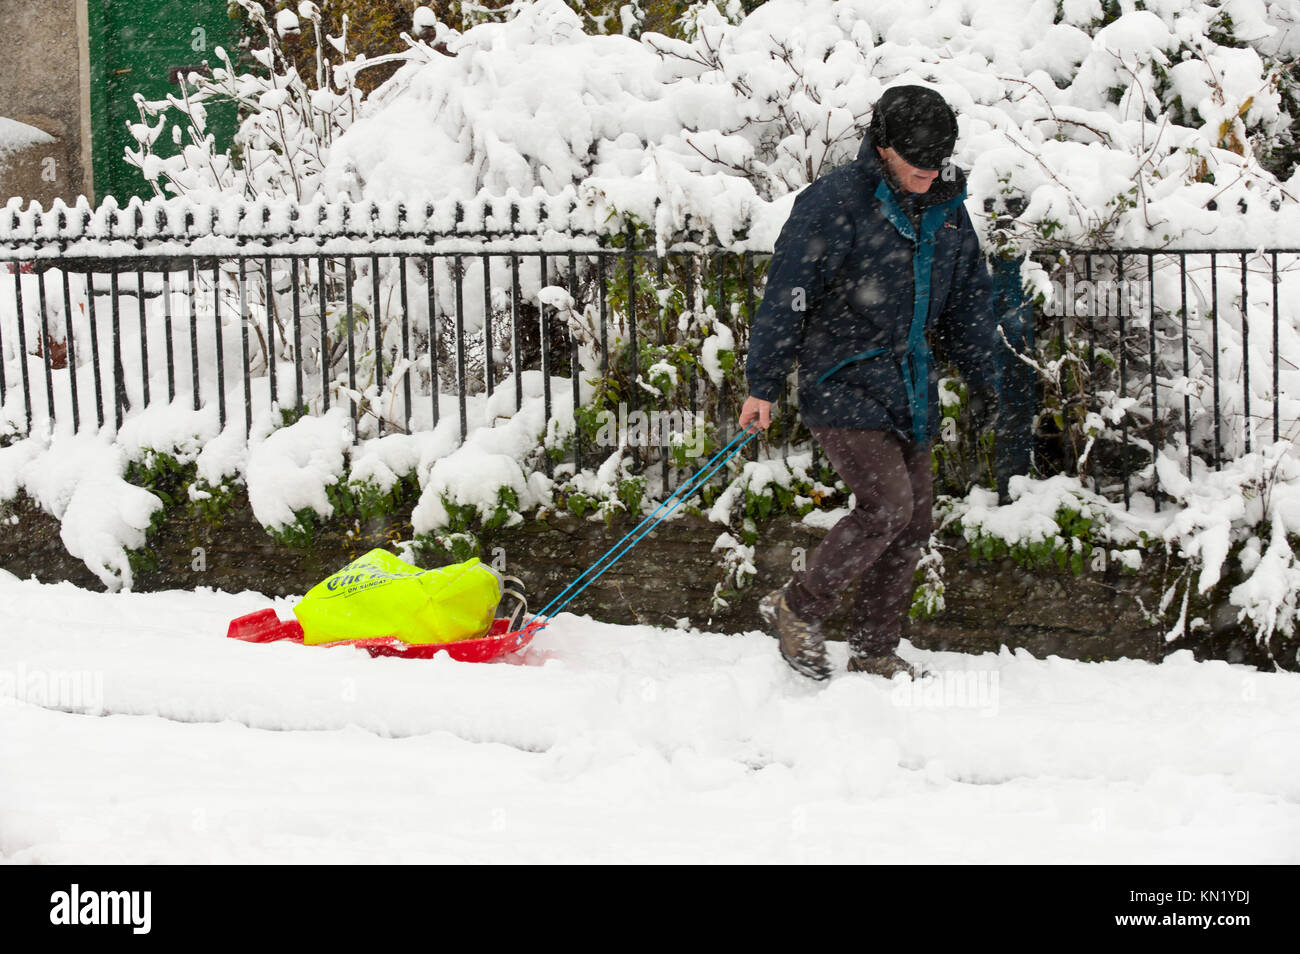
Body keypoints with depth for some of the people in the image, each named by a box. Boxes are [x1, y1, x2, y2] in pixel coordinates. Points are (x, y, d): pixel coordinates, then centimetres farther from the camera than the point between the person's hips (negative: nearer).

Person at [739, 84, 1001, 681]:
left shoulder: (946, 207, 10)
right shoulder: (835, 202, -13)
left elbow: (971, 298, 21)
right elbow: (787, 295, -12)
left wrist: (982, 378, 18)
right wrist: (762, 386, -11)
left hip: (910, 392, 7)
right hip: (843, 385, -7)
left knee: (912, 525, 6)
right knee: (887, 504, -19)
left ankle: (875, 651, 18)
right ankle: (796, 610, -2)